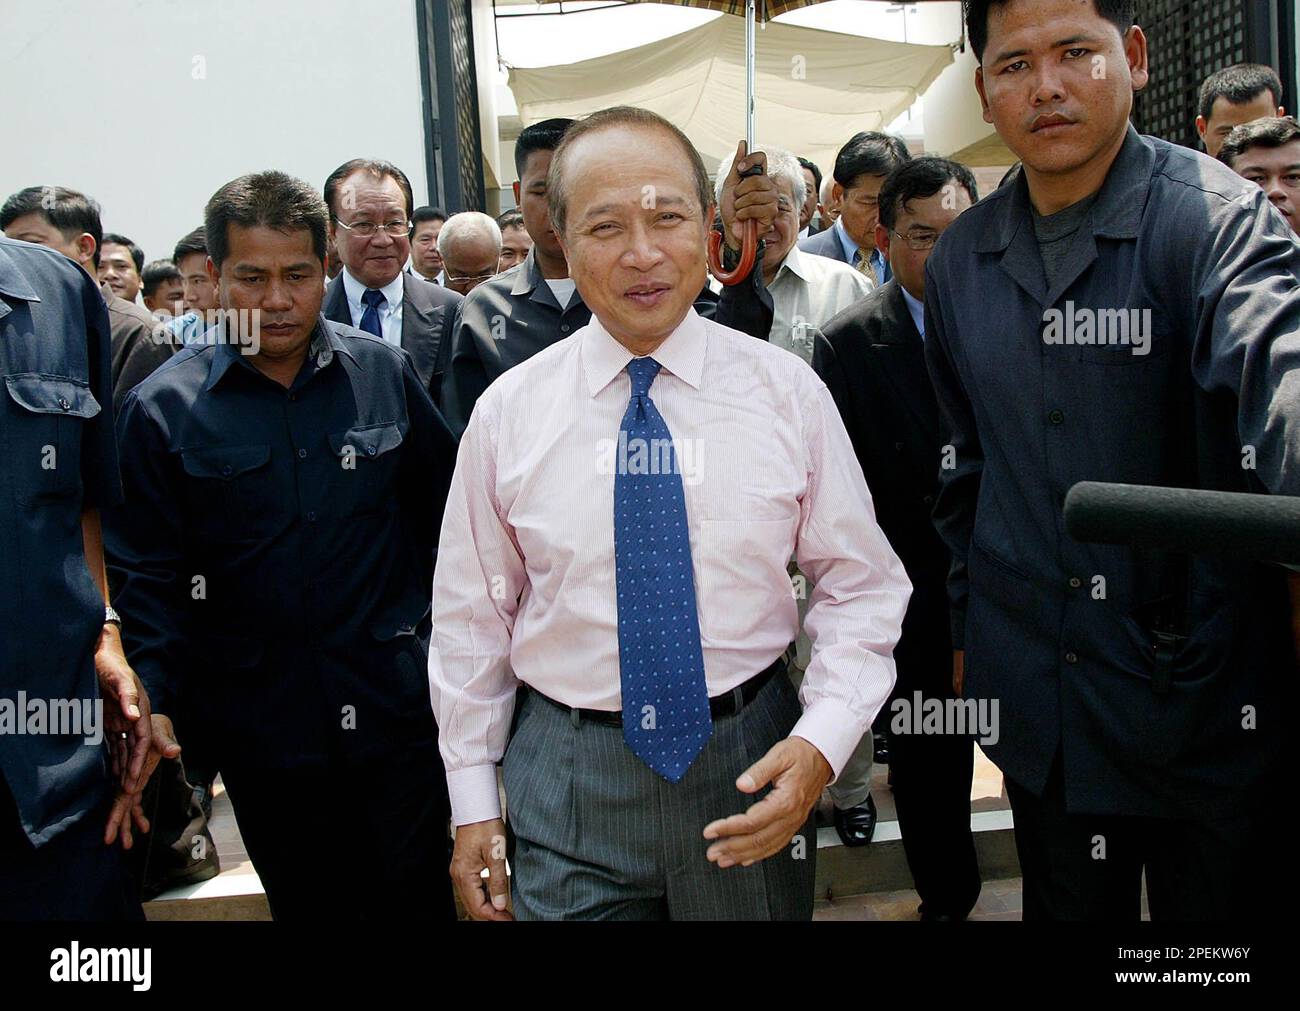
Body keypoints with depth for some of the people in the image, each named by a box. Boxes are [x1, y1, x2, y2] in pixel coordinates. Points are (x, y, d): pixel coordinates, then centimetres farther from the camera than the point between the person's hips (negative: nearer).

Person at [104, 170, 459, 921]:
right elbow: (146, 572, -3)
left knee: (420, 894, 11)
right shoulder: (164, 408, -5)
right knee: (307, 901, 15)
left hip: (393, 702, 1)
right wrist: (156, 701, -11)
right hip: (261, 724, 0)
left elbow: (440, 505, 9)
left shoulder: (386, 372, 0)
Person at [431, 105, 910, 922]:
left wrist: (822, 741, -14)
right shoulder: (508, 411, -4)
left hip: (751, 763, 1)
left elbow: (861, 584, 0)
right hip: (567, 780, 0)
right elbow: (472, 615, 3)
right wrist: (474, 803, 4)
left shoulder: (789, 391, -5)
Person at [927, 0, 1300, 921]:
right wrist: (966, 630, 17)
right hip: (1039, 702, 4)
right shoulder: (961, 261, 5)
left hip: (1206, 701, -4)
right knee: (1068, 904, 19)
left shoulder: (1216, 216, -12)